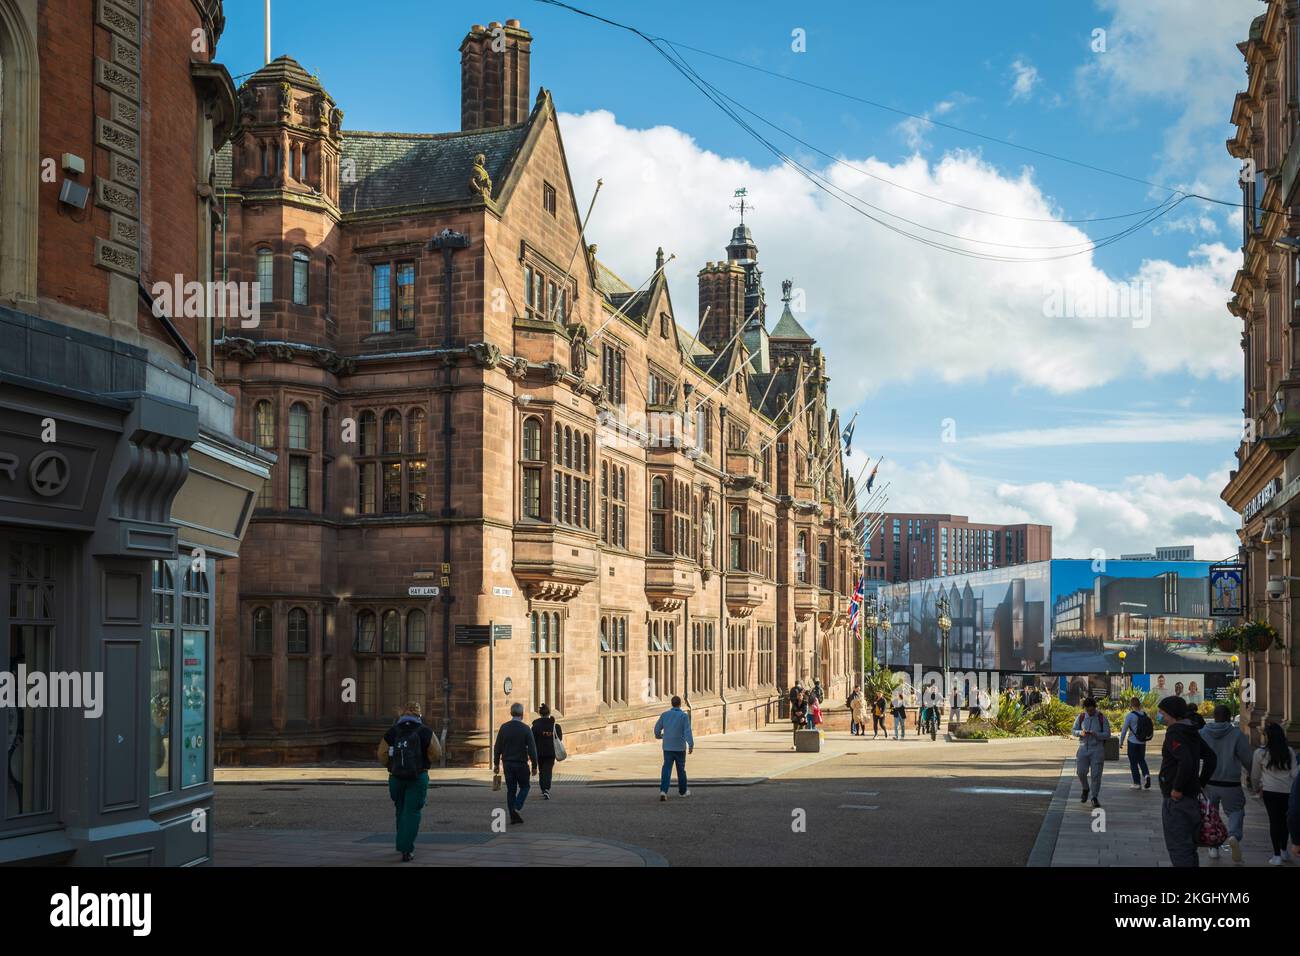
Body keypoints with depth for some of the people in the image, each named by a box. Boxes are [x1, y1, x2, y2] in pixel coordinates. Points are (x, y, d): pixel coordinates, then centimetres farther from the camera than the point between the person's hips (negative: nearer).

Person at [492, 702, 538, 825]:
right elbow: (532, 749, -10)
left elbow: (497, 747, 2)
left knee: (510, 790, 10)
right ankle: (516, 808, -8)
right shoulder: (526, 728, -10)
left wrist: (496, 763, 10)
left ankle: (513, 816, 11)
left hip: (507, 763, 4)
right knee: (525, 787, 12)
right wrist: (534, 766, -3)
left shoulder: (504, 727, -1)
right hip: (521, 763, -3)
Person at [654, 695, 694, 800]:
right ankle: (683, 791, 28)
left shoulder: (664, 714, 2)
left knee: (666, 769, -1)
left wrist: (658, 736, 30)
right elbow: (687, 731, -16)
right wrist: (691, 745, -19)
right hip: (680, 747, -2)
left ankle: (663, 791, -18)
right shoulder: (684, 716, -7)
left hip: (667, 747, 2)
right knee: (681, 769, 14)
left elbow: (657, 728, 9)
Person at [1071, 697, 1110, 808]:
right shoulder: (1080, 717, 5)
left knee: (1096, 774, -4)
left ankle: (1095, 798, 5)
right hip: (1083, 748, 2)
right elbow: (1073, 731, 8)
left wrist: (1096, 734, -21)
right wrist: (1081, 733, -14)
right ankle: (1085, 789, 24)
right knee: (1081, 771, -4)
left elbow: (1107, 735, -3)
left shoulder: (1102, 718, -2)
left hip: (1097, 749, -2)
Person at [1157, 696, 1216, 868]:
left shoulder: (1174, 733, -17)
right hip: (1192, 797, 10)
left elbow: (1186, 761, -31)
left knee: (1178, 848, -5)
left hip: (1175, 800, -10)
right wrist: (1200, 784, 19)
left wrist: (1177, 789, -23)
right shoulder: (1191, 732, 13)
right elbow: (1211, 757, 21)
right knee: (1189, 846, 18)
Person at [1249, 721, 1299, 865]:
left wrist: (1257, 788, 27)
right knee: (1284, 819, 17)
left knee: (1274, 821, 2)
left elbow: (1255, 775, 9)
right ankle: (1283, 850, 30)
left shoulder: (1260, 753, -1)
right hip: (1288, 790, 3)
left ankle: (1277, 855, -1)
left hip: (1270, 790, -3)